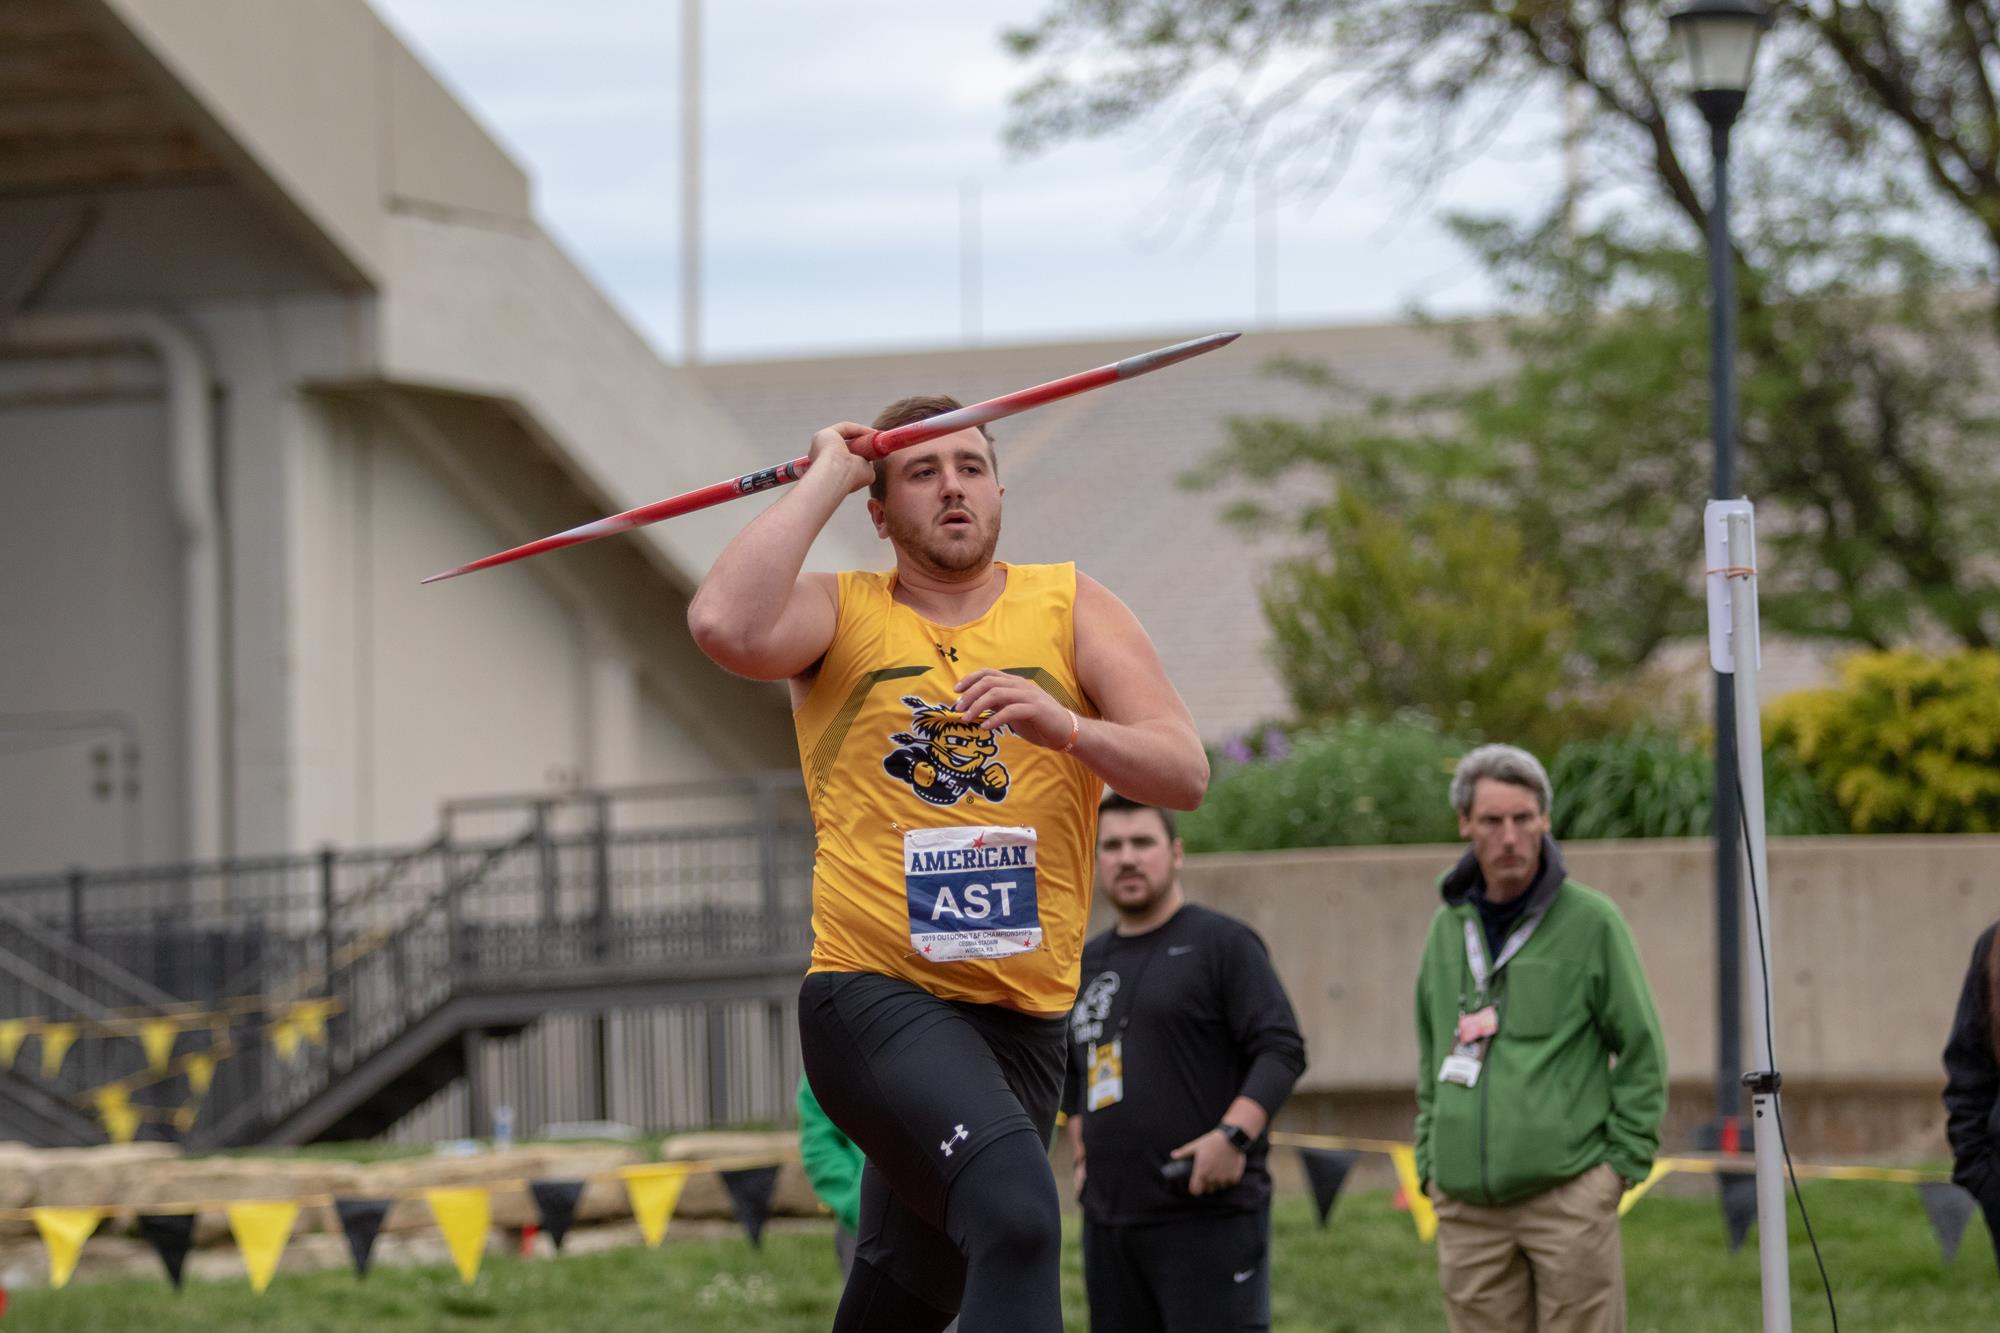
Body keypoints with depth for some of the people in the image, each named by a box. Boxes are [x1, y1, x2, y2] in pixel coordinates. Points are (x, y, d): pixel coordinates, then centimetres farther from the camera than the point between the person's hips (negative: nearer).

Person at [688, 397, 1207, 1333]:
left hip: (1023, 1017, 4)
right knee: (1016, 1210, -30)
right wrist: (826, 476, -8)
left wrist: (1067, 726, -23)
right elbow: (726, 626, -19)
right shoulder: (840, 613, 4)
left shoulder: (1071, 607, 9)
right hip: (873, 999, -4)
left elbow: (1185, 774, -3)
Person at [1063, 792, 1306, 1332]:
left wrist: (1233, 1134, -21)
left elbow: (1282, 1049, -9)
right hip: (1109, 1220, 7)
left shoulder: (1222, 943, -2)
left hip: (1209, 1214, -7)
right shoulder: (1086, 963, 18)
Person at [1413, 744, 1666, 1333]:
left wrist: (1621, 1163, -5)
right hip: (1467, 1206, 4)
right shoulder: (1449, 926, 13)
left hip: (1568, 1194, -4)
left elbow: (1642, 1052, 0)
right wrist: (1429, 1163, 14)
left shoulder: (1591, 921, -1)